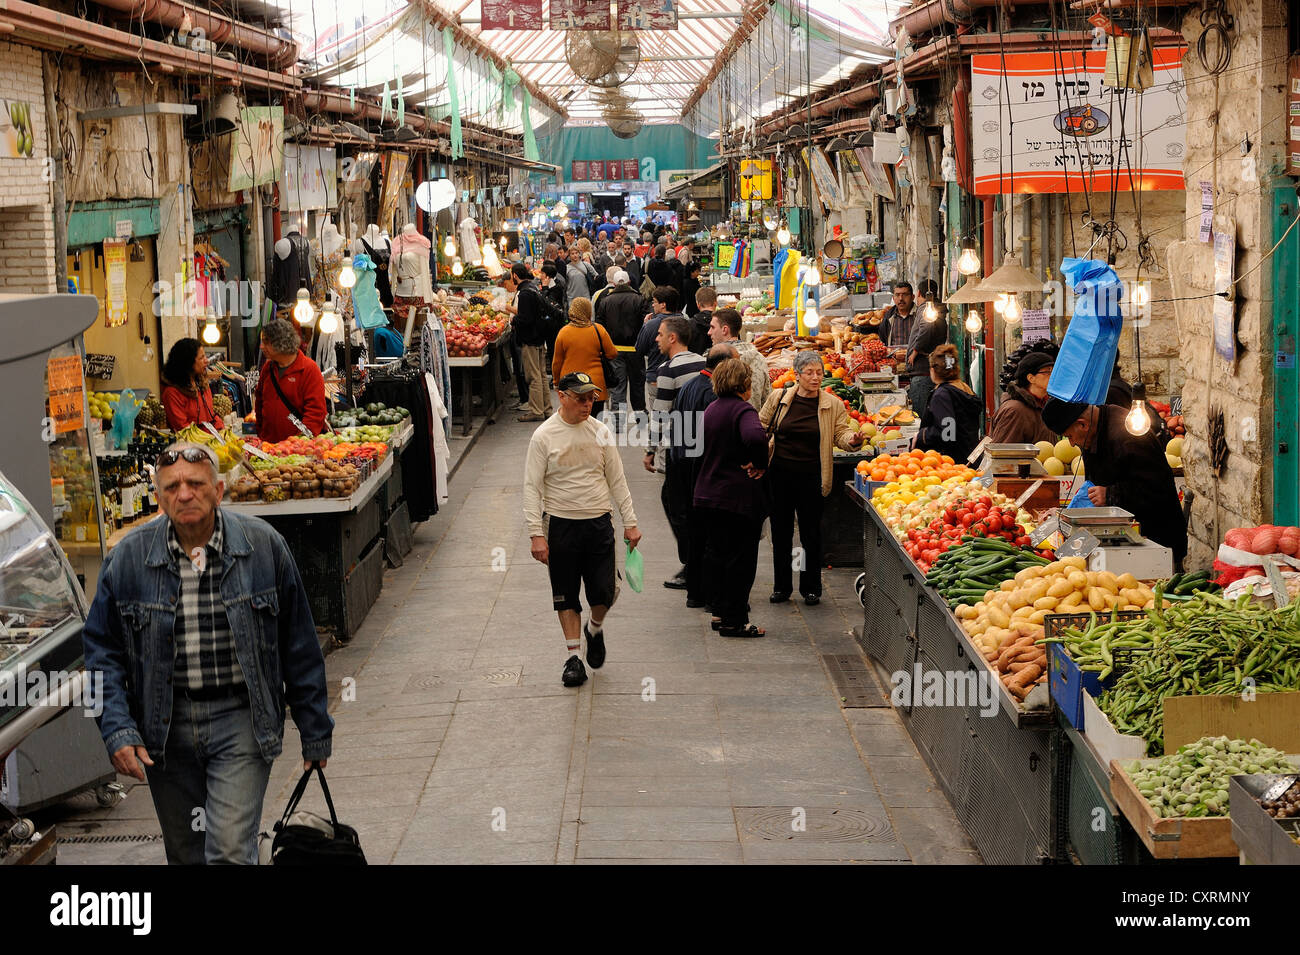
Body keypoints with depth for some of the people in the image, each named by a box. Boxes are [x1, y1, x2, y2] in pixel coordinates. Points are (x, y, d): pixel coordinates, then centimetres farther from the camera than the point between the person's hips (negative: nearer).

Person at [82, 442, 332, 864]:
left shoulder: (264, 545, -5)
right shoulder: (128, 557, -2)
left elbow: (299, 645, 1)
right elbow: (102, 651, 4)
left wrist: (315, 731, 4)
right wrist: (117, 730, -9)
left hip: (240, 720, -2)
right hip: (165, 727, 3)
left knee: (230, 852, -13)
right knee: (185, 855, 14)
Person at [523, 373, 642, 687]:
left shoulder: (600, 432, 4)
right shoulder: (544, 436, -6)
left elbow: (617, 480, 11)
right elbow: (532, 487, -6)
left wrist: (630, 522, 7)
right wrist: (536, 534, -12)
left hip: (599, 523, 2)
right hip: (561, 524, -2)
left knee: (604, 592, -1)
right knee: (566, 595, 5)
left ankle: (595, 629, 30)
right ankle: (573, 656, 16)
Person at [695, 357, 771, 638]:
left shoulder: (711, 409, 9)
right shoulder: (742, 409, -16)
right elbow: (755, 436, -36)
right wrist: (760, 464, -20)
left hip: (708, 493, 8)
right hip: (739, 496, -8)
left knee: (718, 552, 17)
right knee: (741, 557, 1)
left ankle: (721, 611, 25)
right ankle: (734, 620, 4)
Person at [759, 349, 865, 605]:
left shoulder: (832, 405, 0)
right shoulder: (778, 398, 2)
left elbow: (841, 433, -3)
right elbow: (762, 427, 11)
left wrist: (852, 439, -25)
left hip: (811, 477, -1)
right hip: (780, 474, 1)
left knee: (811, 533, 3)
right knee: (781, 531, 9)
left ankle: (811, 588, 16)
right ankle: (782, 586, 21)